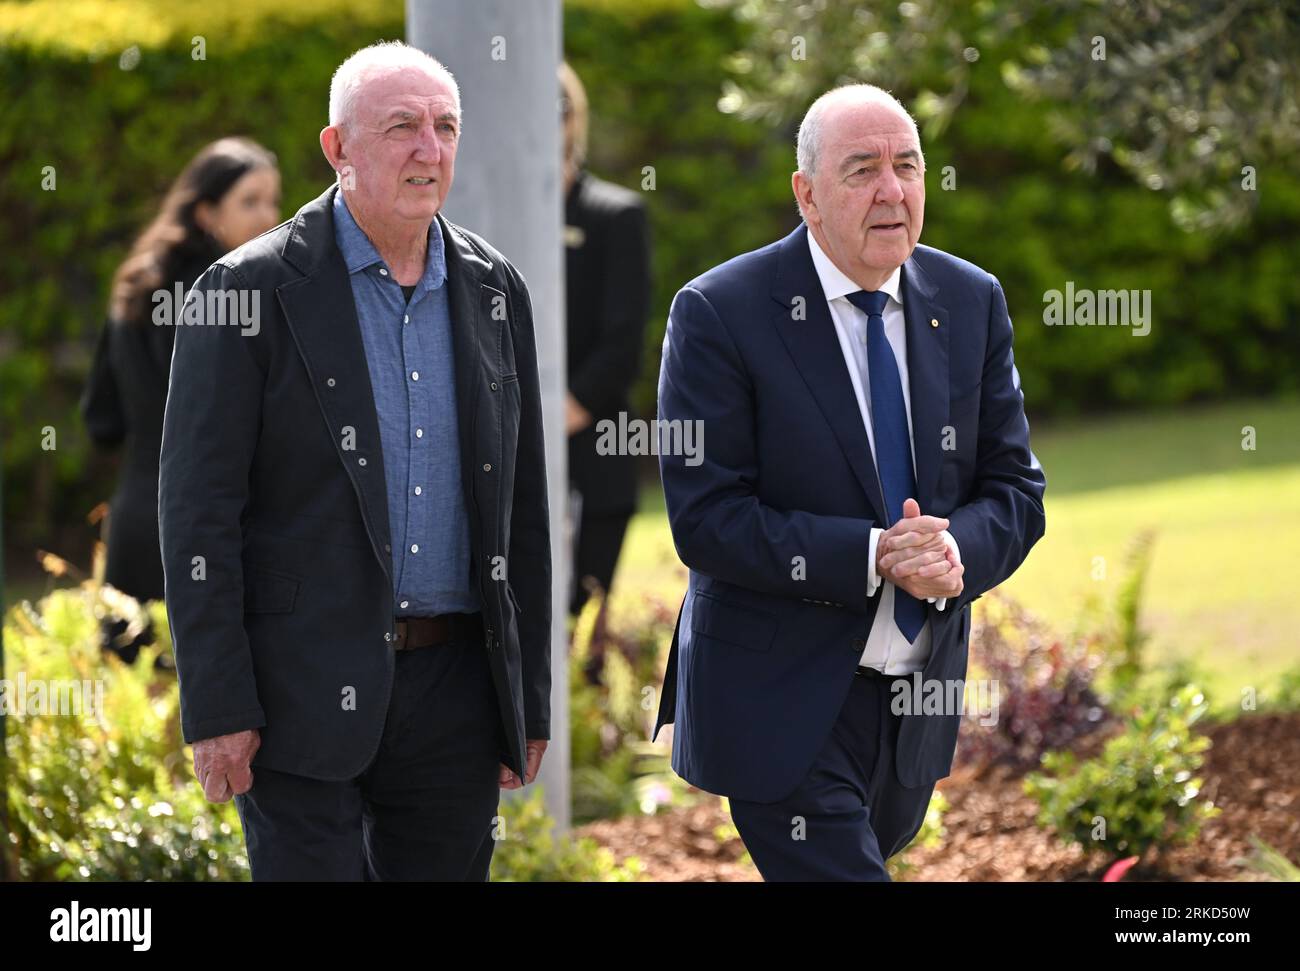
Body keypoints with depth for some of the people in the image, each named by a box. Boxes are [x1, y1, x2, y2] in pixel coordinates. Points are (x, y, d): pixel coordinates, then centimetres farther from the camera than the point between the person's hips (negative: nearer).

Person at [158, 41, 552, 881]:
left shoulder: (495, 292, 10)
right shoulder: (251, 291, -5)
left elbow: (522, 507, 15)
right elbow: (197, 511, -7)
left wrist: (532, 700, 12)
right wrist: (216, 709, -12)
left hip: (455, 691, 5)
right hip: (304, 699, -4)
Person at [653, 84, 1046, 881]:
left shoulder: (972, 302, 5)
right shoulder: (720, 314, -11)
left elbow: (1016, 488, 5)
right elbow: (705, 518, -16)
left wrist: (958, 550, -19)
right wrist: (870, 556, -25)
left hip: (921, 704, 6)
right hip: (782, 706, -6)